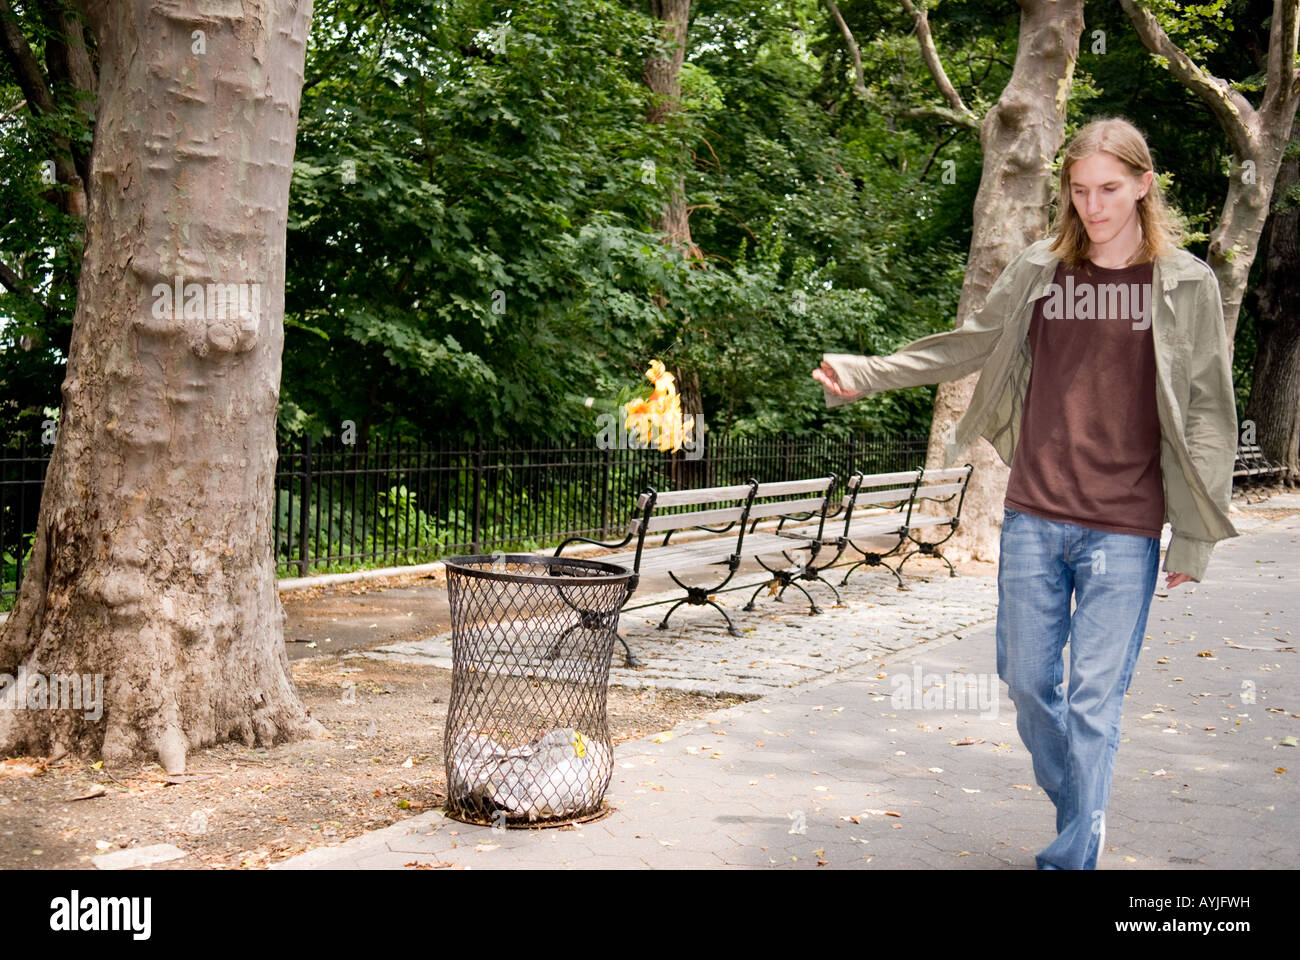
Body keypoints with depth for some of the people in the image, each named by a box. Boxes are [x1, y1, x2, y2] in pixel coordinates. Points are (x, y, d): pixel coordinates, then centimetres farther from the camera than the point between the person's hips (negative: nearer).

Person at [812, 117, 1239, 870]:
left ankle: (1073, 856, 9)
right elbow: (972, 346, 18)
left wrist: (1195, 535, -2)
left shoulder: (1186, 284, -2)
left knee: (1094, 696, -3)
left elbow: (1206, 413, 0)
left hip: (1125, 531, -3)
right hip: (1034, 517, 3)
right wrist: (867, 374, 13)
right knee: (1027, 679, 11)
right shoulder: (1039, 269, 5)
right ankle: (1078, 812, 35)